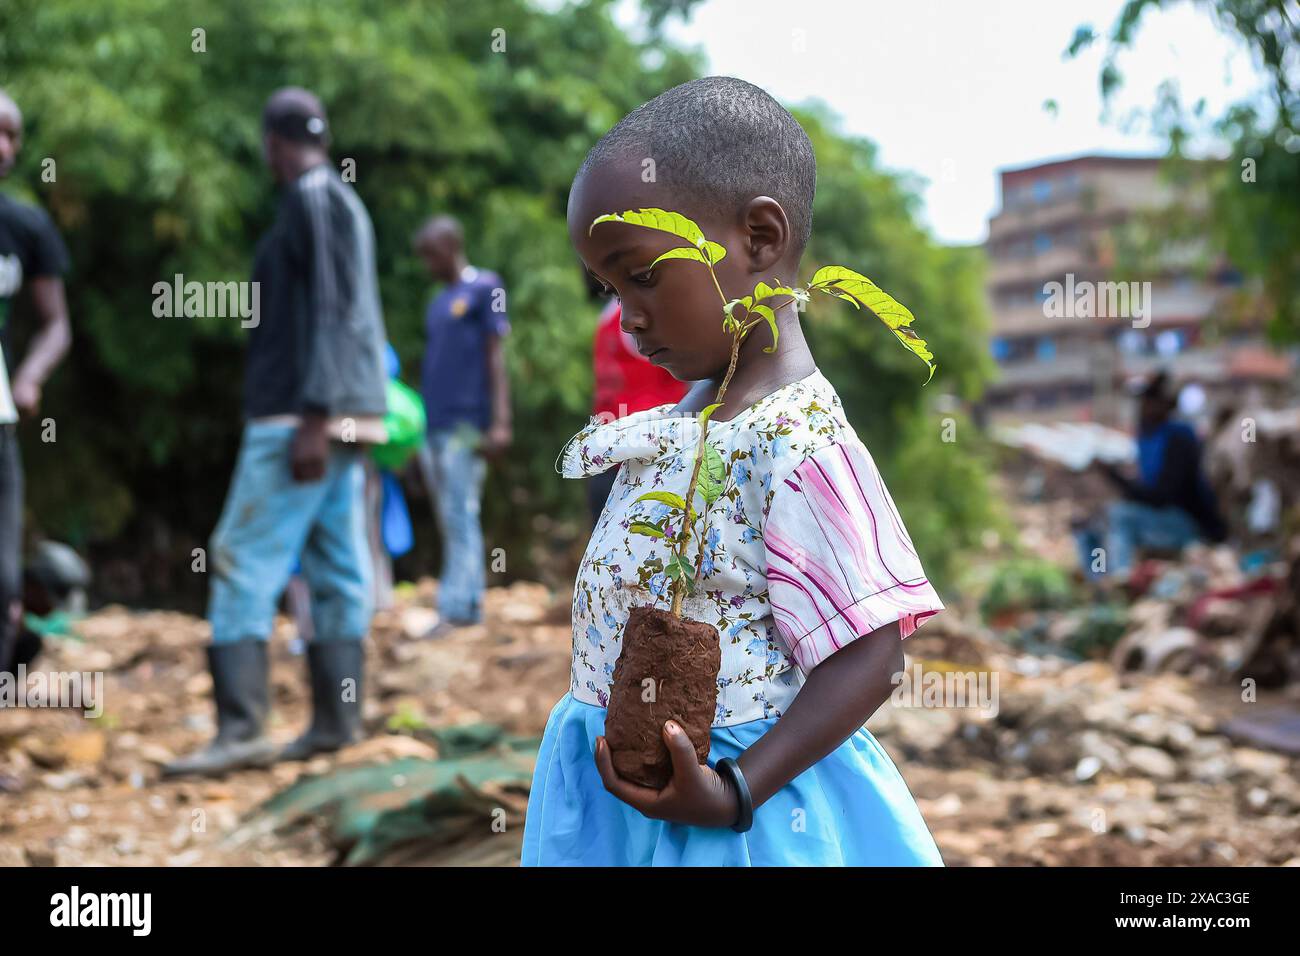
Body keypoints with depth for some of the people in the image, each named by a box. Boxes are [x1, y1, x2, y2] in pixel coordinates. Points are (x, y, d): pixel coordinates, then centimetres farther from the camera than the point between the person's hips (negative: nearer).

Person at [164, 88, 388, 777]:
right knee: (336, 570, 7)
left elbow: (331, 313, -18)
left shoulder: (313, 200, -9)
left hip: (301, 414, -10)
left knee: (244, 562, -11)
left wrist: (312, 419, -22)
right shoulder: (342, 201, 19)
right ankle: (335, 722, 9)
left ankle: (241, 728, -16)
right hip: (344, 418, 10)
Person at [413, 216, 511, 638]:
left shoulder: (484, 288, -2)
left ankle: (456, 607, -11)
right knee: (453, 520, 6)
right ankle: (471, 603, 9)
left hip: (465, 424, -8)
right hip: (436, 425, 8)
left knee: (460, 515, -10)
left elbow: (496, 357, -8)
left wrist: (500, 423, -14)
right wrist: (420, 430, 17)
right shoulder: (438, 302, 20)